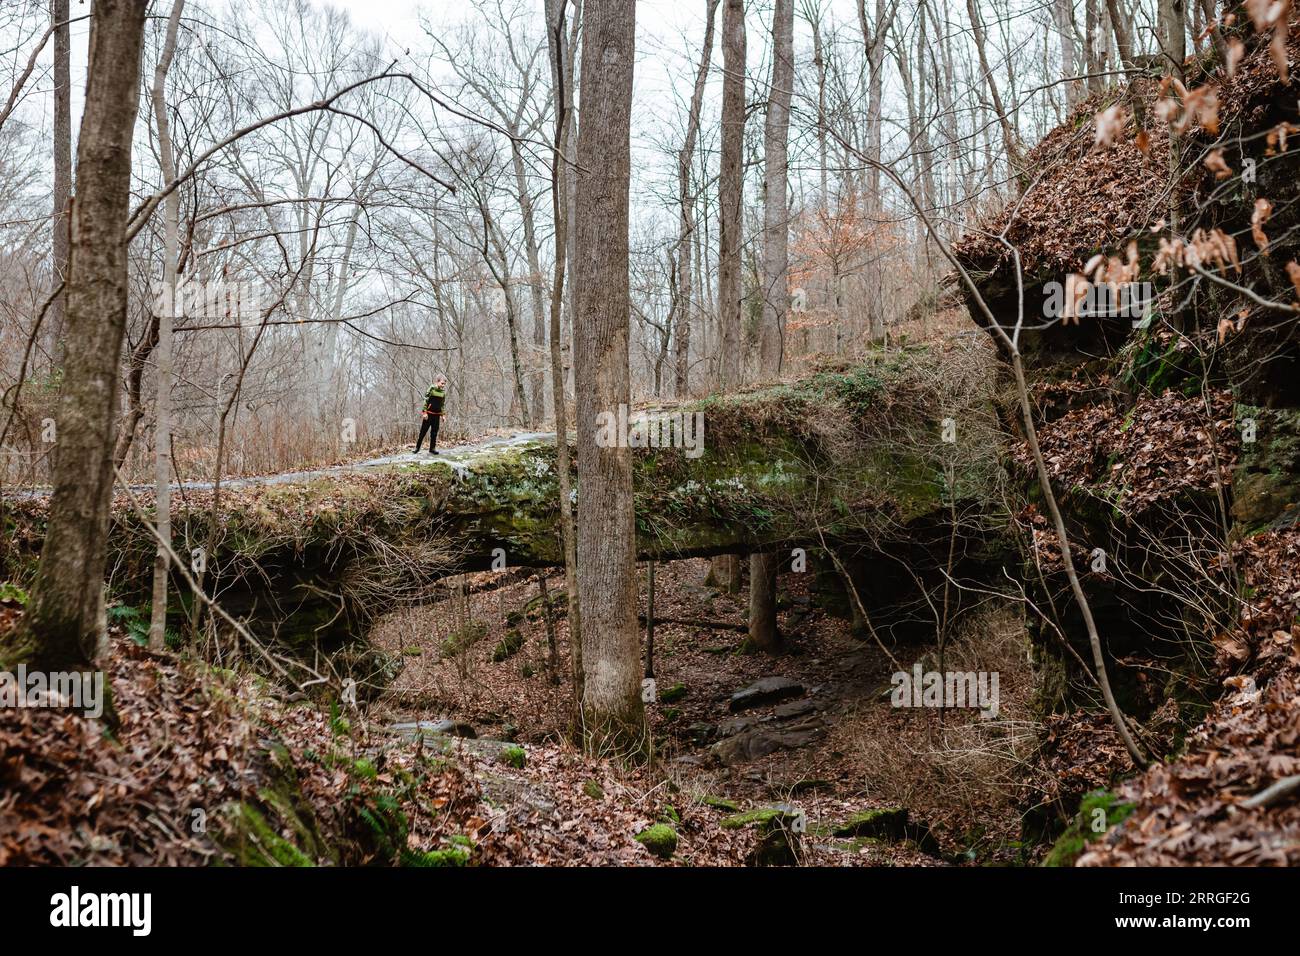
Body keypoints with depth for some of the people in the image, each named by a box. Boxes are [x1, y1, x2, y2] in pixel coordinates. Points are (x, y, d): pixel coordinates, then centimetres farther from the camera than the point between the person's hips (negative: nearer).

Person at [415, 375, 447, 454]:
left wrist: (442, 415, 15)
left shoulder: (443, 392, 7)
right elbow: (425, 400, -9)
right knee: (423, 431, -1)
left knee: (434, 432, 7)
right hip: (429, 413, -5)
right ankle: (417, 448, 7)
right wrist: (424, 412, -13)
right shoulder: (432, 388, -9)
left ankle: (432, 448, 14)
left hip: (437, 414, 5)